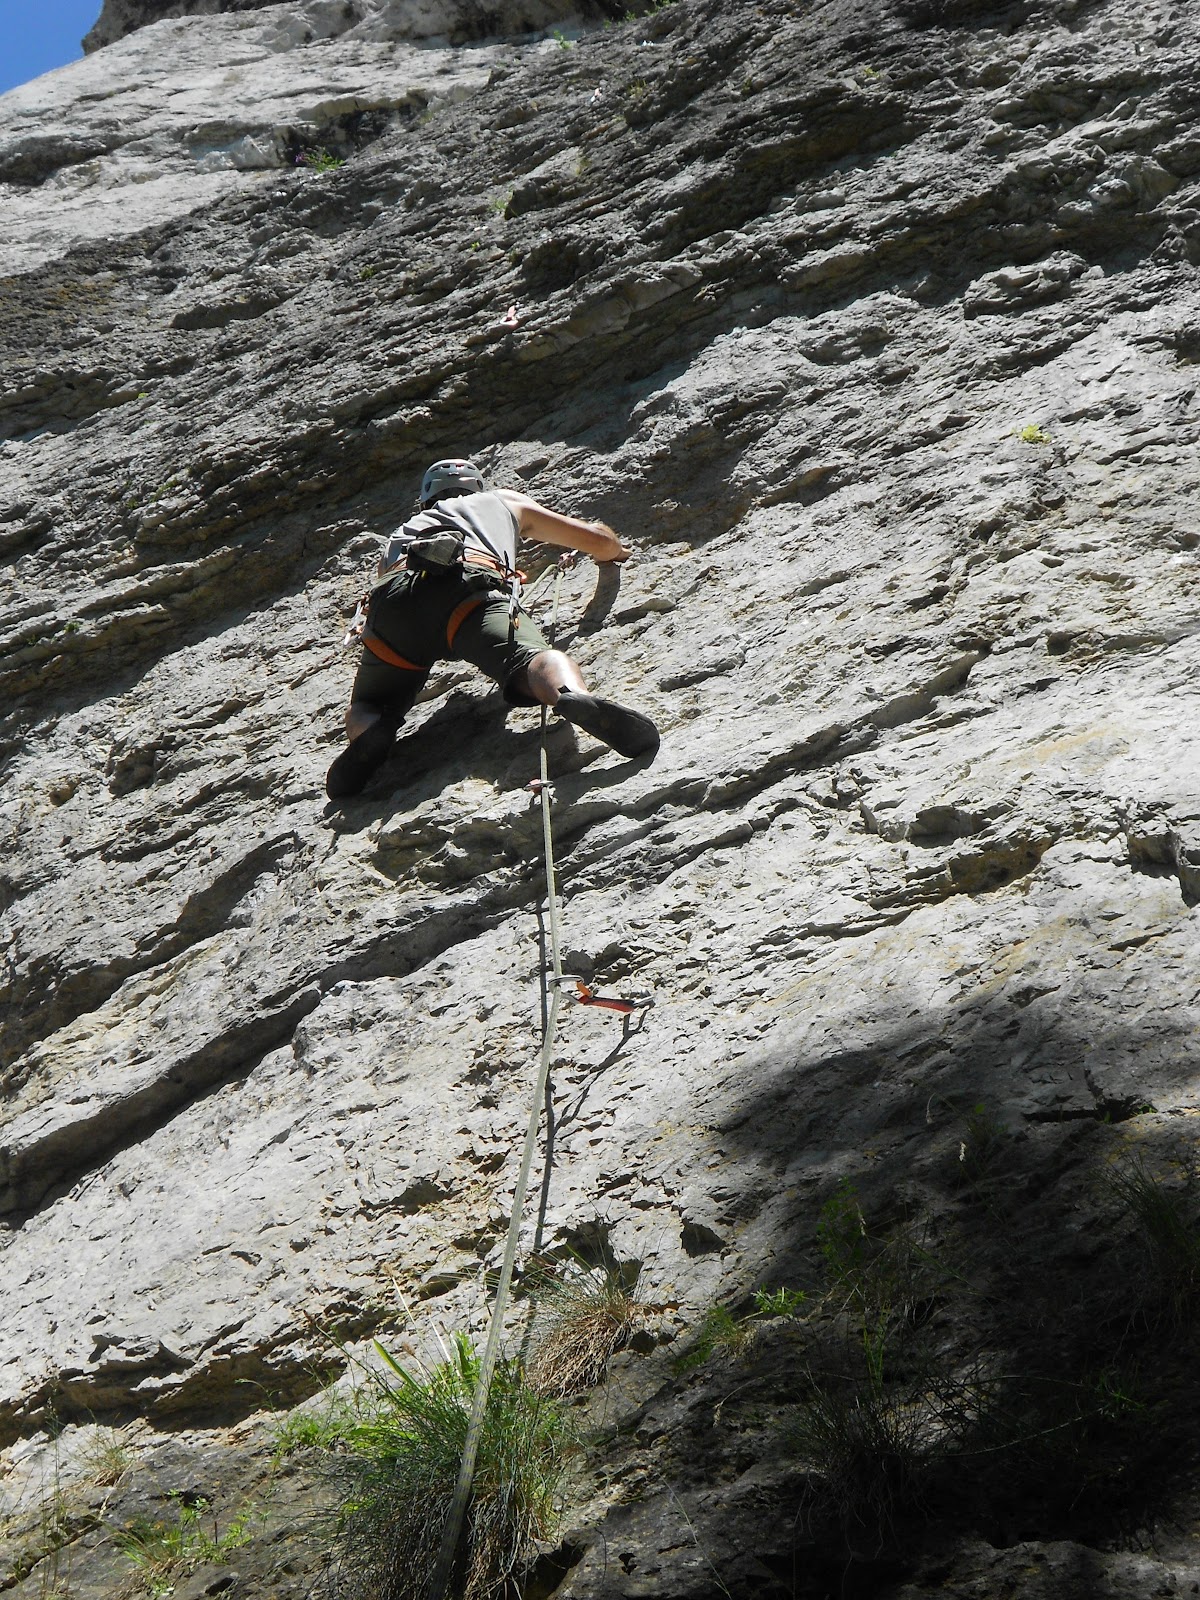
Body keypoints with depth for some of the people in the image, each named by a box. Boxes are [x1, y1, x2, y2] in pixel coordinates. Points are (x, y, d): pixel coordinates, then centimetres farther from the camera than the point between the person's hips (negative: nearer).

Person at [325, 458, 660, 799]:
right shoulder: (504, 500, 42)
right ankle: (575, 698, -60)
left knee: (366, 708, 15)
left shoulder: (408, 528, 46)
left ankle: (372, 733, -21)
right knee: (528, 657, -24)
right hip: (472, 584, -2)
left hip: (396, 596, 3)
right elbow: (598, 540, 43)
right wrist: (617, 551, 65)